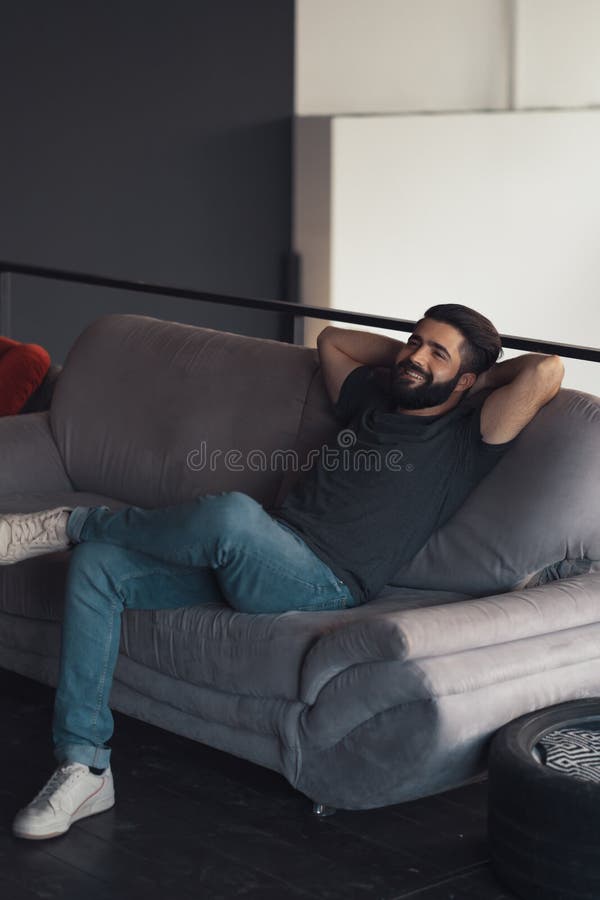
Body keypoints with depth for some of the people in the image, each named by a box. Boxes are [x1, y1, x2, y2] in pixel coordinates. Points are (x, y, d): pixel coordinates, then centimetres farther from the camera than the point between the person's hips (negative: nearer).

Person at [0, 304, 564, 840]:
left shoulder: (467, 437, 4)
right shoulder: (372, 400, 25)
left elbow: (545, 371, -10)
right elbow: (331, 339, 43)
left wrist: (488, 377, 9)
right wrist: (404, 356, 35)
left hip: (323, 581, -8)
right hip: (249, 562, 8)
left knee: (231, 515, -40)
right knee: (96, 563, -11)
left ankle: (74, 522, -10)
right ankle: (83, 767, -14)